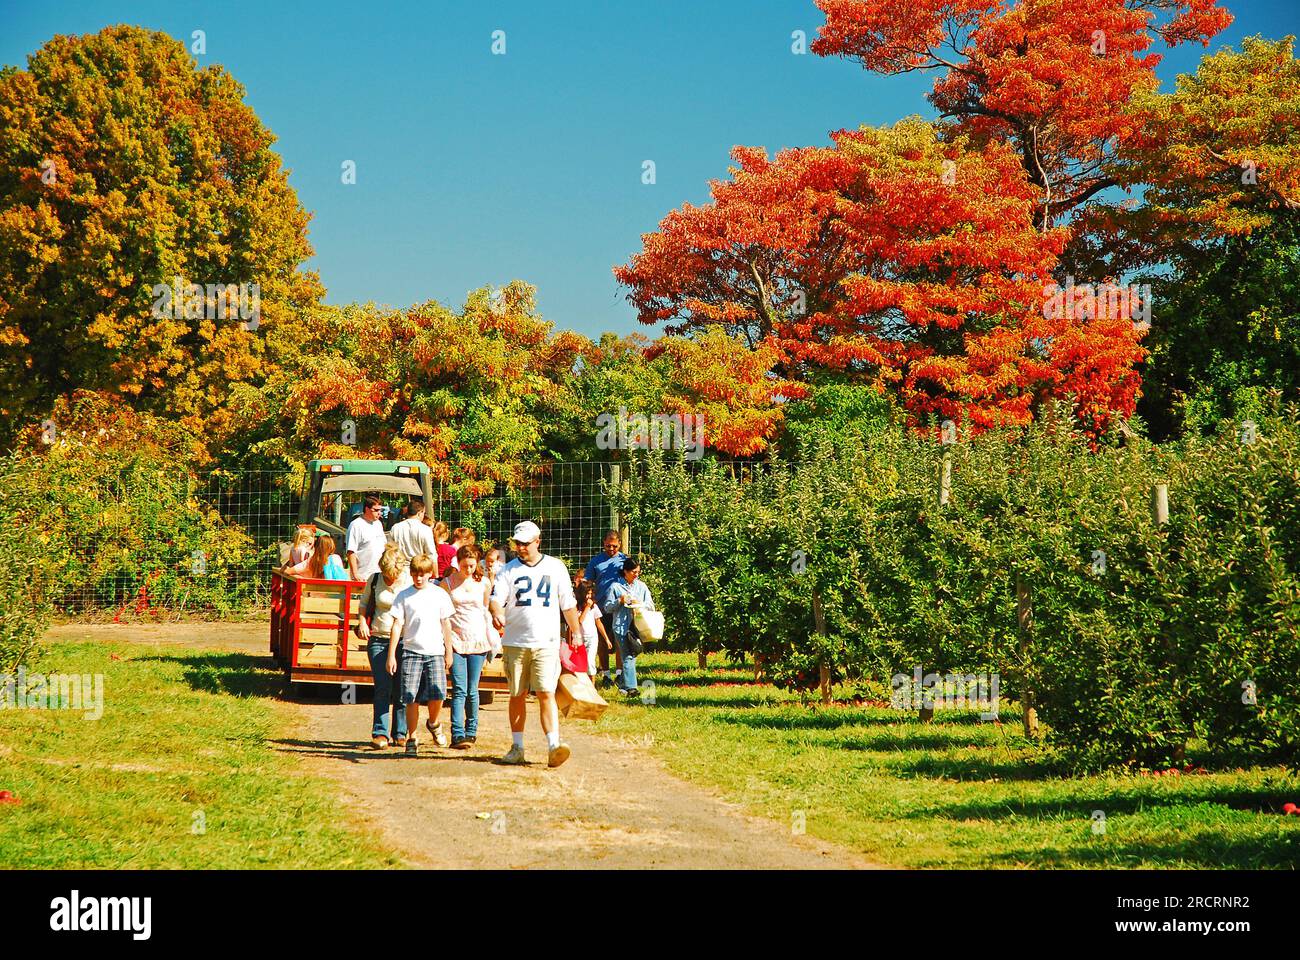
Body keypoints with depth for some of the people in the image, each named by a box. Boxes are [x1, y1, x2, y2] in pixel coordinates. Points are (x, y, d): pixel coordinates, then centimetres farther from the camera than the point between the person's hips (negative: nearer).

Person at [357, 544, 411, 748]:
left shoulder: (411, 582, -4)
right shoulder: (374, 580, 1)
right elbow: (364, 603, 17)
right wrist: (362, 622, 0)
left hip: (404, 640, -1)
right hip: (378, 640, 1)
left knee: (401, 690, 3)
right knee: (382, 687, -7)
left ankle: (400, 734, 13)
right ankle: (380, 733, -5)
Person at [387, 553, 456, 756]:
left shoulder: (440, 595, 8)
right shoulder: (404, 596, 5)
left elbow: (446, 625, 12)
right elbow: (397, 625, 3)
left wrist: (449, 652, 11)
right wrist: (391, 655, -1)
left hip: (435, 652, 0)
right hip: (411, 651, 0)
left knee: (438, 693, -13)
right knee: (411, 698, -5)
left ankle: (433, 723, 17)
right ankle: (412, 739, 6)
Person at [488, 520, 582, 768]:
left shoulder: (556, 567, 9)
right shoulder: (509, 570, 6)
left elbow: (568, 604, 15)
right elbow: (496, 598, -7)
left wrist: (576, 633, 15)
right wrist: (497, 614, -29)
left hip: (546, 643, -1)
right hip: (515, 642, 1)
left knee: (546, 693, -12)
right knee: (517, 695, 7)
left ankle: (553, 746, -19)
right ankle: (517, 747, 16)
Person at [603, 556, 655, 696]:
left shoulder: (641, 586, 11)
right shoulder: (615, 586, 0)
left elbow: (651, 606, 12)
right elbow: (608, 608, 2)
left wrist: (639, 604, -7)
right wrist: (620, 601, -13)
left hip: (637, 625, 4)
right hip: (621, 626, -4)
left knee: (633, 654, 9)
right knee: (628, 656, -12)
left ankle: (623, 684, 25)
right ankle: (630, 687, -16)